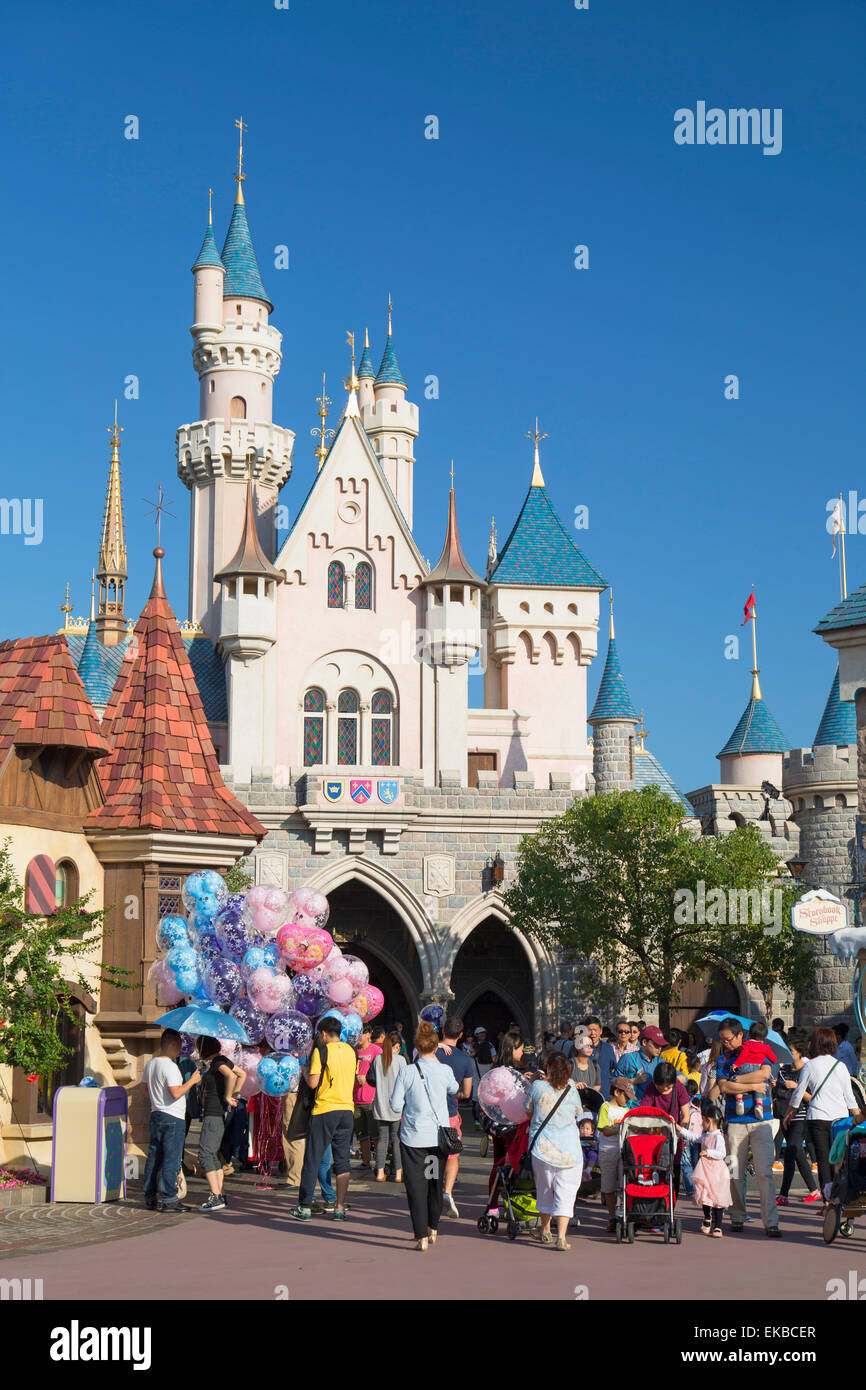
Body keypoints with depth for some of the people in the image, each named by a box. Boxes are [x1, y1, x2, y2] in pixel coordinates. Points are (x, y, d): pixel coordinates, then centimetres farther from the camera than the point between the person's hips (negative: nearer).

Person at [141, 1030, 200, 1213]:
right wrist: (192, 1081, -12)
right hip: (173, 1118, -9)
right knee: (171, 1159, -5)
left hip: (155, 1114, 9)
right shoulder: (170, 1066, -17)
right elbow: (176, 1093, -23)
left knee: (154, 1157, 12)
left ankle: (150, 1198, 15)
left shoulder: (150, 1064, 11)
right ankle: (169, 1199, -5)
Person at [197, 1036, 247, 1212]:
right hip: (213, 1114, 10)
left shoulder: (218, 1062, -12)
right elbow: (242, 1074, 25)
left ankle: (216, 1197, -13)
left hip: (215, 1114, -10)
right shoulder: (221, 1061, 15)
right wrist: (235, 1095, 17)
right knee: (214, 1155, 13)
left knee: (205, 1154, -10)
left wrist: (228, 1096, -18)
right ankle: (218, 1197, 15)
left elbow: (231, 1076, -31)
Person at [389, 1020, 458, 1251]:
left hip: (413, 1136, -2)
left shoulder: (406, 1072, -10)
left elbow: (396, 1105, -6)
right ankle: (433, 1228, 33)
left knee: (416, 1185, 2)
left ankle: (421, 1237, -3)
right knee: (435, 1182, 19)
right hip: (439, 1136, 2)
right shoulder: (445, 1071, -6)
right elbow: (454, 1089, 17)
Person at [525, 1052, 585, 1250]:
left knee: (545, 1189, 16)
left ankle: (545, 1231, 31)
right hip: (570, 1148, 0)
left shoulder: (537, 1087, -3)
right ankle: (561, 1236, -9)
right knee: (566, 1191, 1)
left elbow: (528, 1113, 9)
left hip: (542, 1144, 0)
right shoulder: (572, 1091, 1)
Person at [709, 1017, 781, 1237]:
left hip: (760, 1121, -2)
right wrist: (753, 1086, -9)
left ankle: (771, 1221, -7)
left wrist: (734, 1080, -10)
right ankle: (737, 1217, 13)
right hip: (735, 1122, 2)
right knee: (735, 1172, 1)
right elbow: (724, 1086, -5)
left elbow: (765, 1073, -12)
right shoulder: (723, 1058, 9)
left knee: (765, 1171, -7)